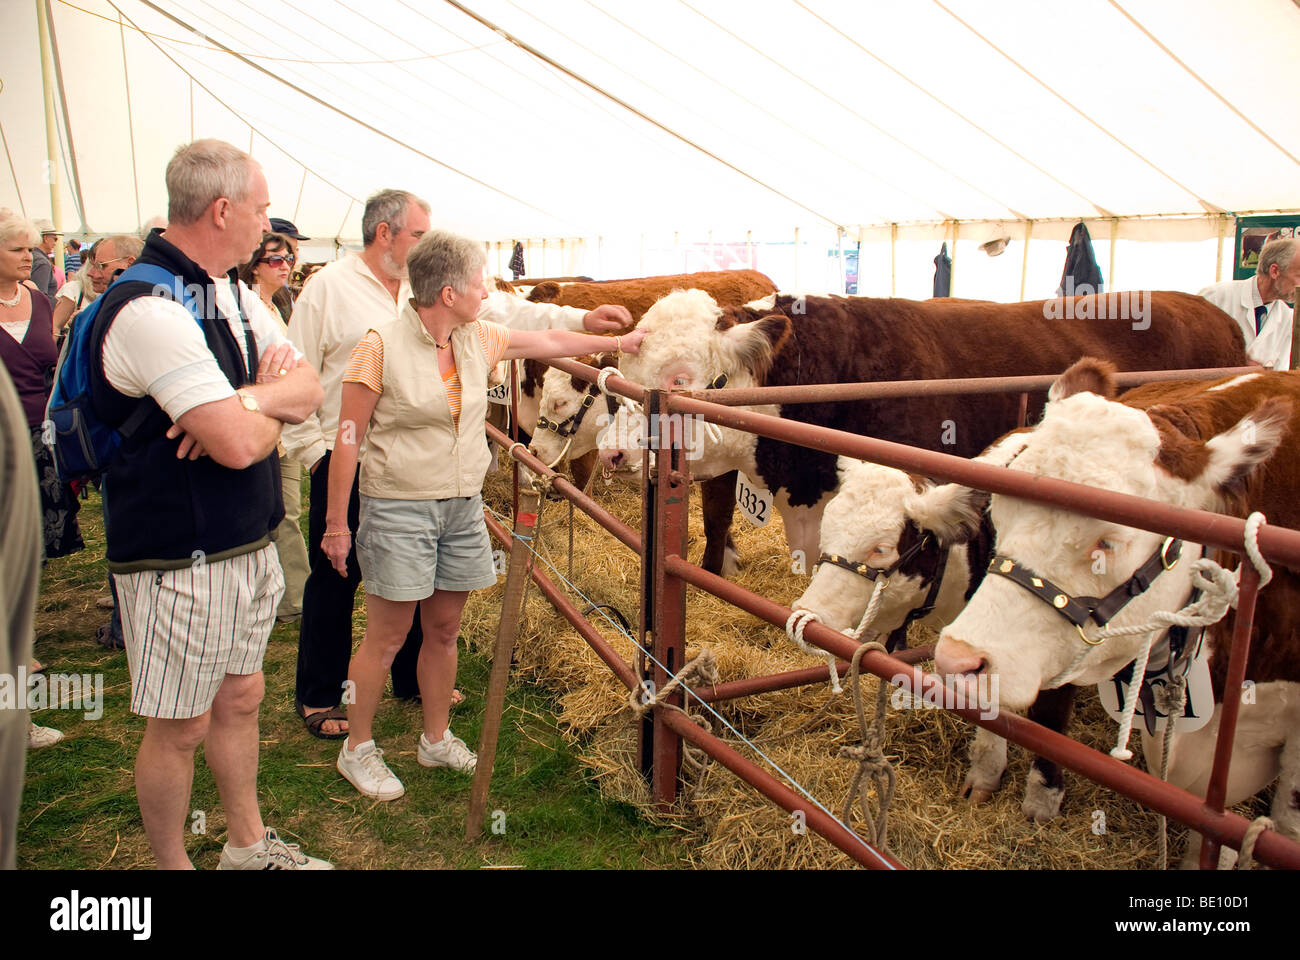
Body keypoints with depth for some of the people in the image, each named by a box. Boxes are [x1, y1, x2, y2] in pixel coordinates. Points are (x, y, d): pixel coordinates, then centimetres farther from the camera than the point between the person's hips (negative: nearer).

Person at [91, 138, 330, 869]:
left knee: (241, 698, 21)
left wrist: (244, 399, -18)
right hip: (182, 559, -9)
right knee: (181, 727, 8)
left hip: (249, 543, 9)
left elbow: (309, 391, 2)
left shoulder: (236, 296, 8)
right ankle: (173, 862, 30)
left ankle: (249, 844, 39)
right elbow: (239, 445, -27)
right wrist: (268, 405, -6)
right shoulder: (151, 309, -22)